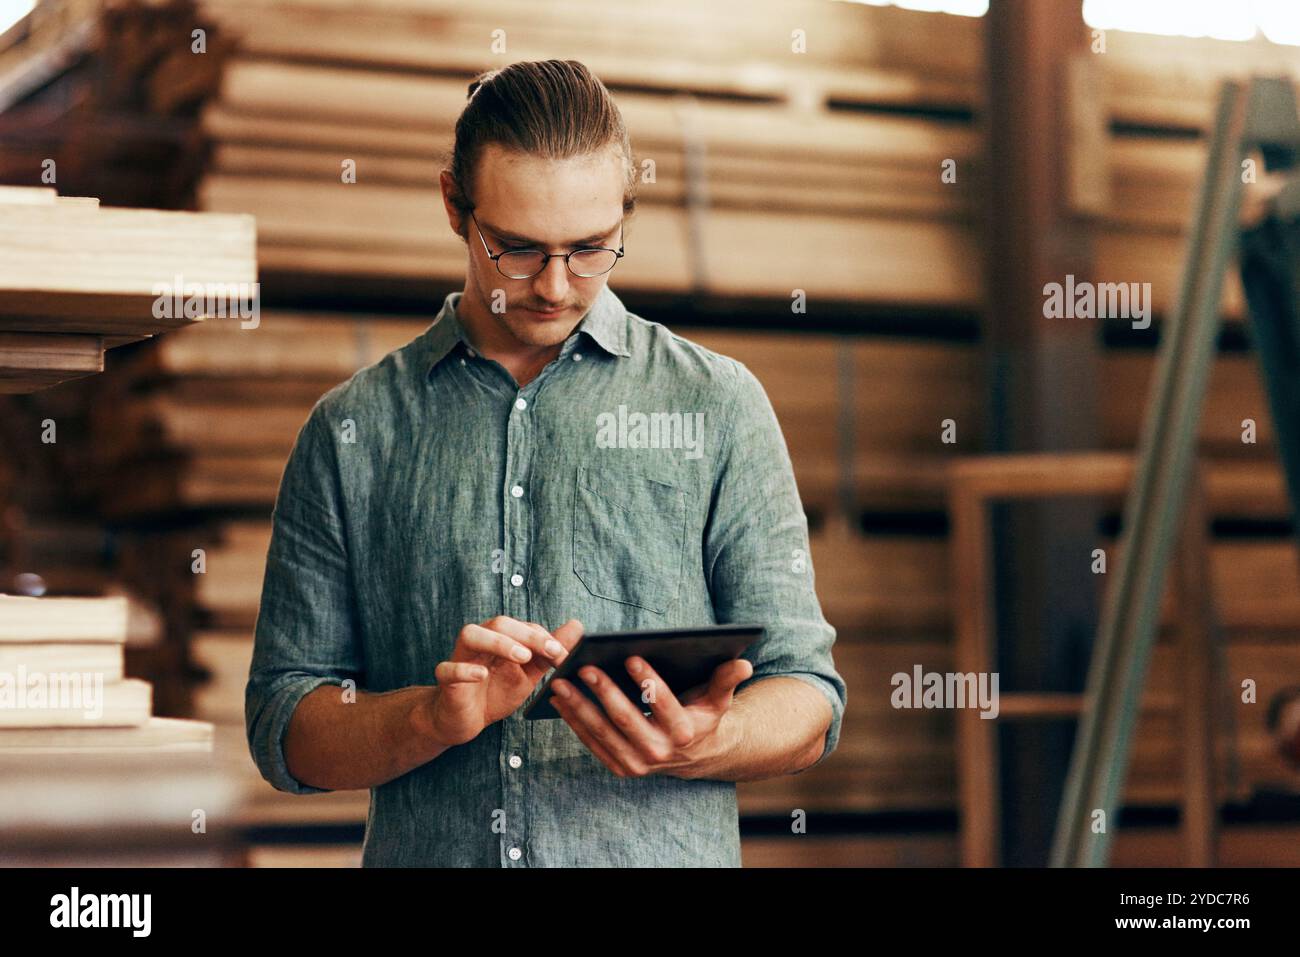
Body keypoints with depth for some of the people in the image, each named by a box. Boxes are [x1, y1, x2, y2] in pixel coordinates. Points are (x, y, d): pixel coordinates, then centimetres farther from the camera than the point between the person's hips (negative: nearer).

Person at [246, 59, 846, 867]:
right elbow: (285, 733, 5)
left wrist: (700, 746, -15)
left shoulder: (717, 406, 6)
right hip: (426, 857, 1)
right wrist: (438, 716, -12)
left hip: (658, 855, -1)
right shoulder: (351, 432, 8)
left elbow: (807, 699, 4)